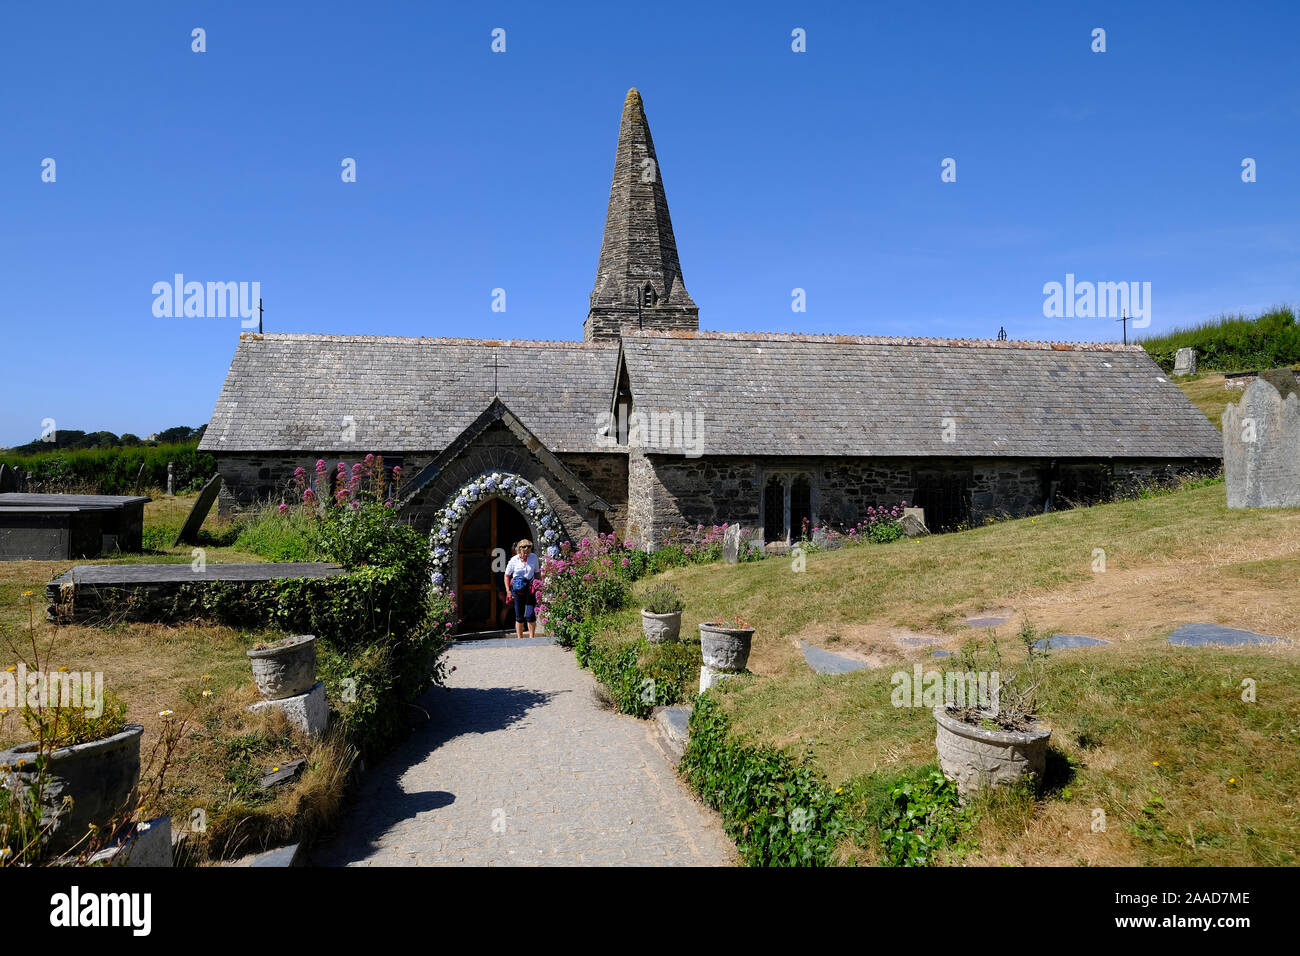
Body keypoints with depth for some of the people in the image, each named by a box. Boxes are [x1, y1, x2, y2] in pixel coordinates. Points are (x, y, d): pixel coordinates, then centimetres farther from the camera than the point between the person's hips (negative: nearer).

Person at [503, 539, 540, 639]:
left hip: (530, 588, 1)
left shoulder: (534, 557, 1)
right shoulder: (514, 560, -2)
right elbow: (507, 575, 7)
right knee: (519, 616, 4)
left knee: (530, 615, -7)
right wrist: (508, 590, 0)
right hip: (517, 589, 0)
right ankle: (519, 639, 16)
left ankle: (531, 638, 8)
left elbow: (537, 573, 12)